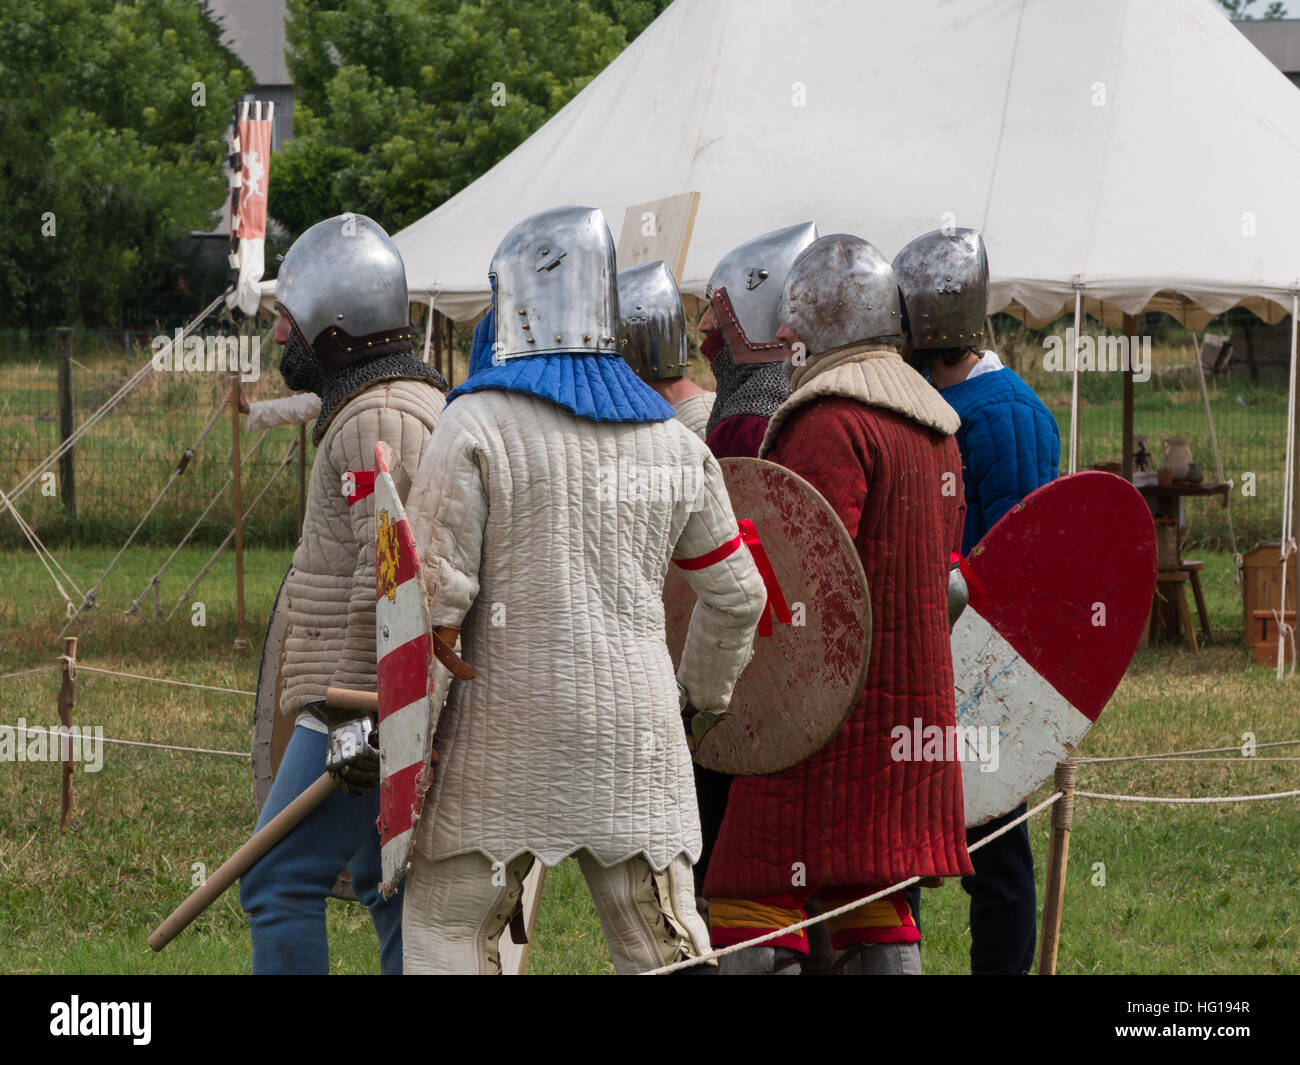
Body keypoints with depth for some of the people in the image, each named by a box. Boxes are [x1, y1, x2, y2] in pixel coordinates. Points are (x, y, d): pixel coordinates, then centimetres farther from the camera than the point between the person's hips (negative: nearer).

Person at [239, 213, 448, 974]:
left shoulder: (381, 420, -16)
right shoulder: (416, 399, 18)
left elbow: (390, 574, -23)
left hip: (365, 703, -10)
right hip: (385, 703, 10)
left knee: (281, 881, -9)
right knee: (391, 884, 11)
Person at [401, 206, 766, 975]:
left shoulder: (476, 426, -7)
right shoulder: (672, 442, 9)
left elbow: (435, 595, -12)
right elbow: (736, 596, 17)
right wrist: (701, 697, 32)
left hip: (512, 734, -4)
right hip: (637, 738, 4)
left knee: (445, 926, 5)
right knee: (665, 944, 8)